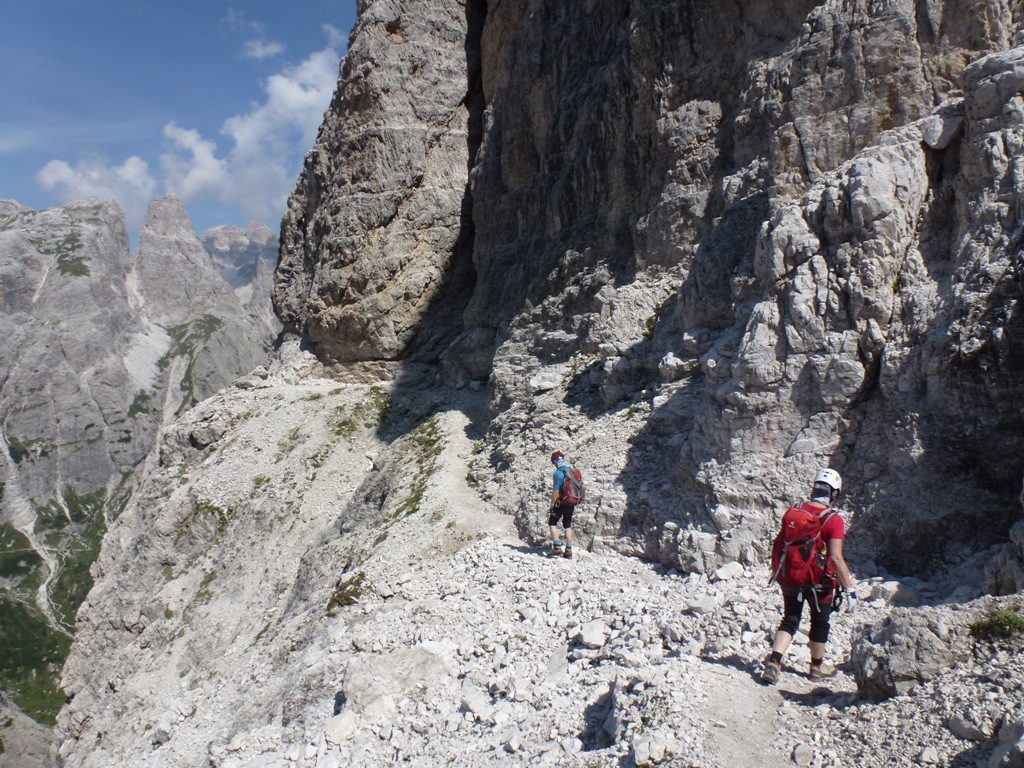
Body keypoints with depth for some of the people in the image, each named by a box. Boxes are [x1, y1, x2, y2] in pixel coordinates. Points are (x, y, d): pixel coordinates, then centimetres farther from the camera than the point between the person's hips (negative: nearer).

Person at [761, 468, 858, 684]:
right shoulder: (834, 520, -18)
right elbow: (836, 558, -23)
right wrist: (850, 589, -18)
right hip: (819, 581, -3)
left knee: (789, 620, 14)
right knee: (820, 623, 19)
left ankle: (773, 662, -4)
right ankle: (817, 667, 35)